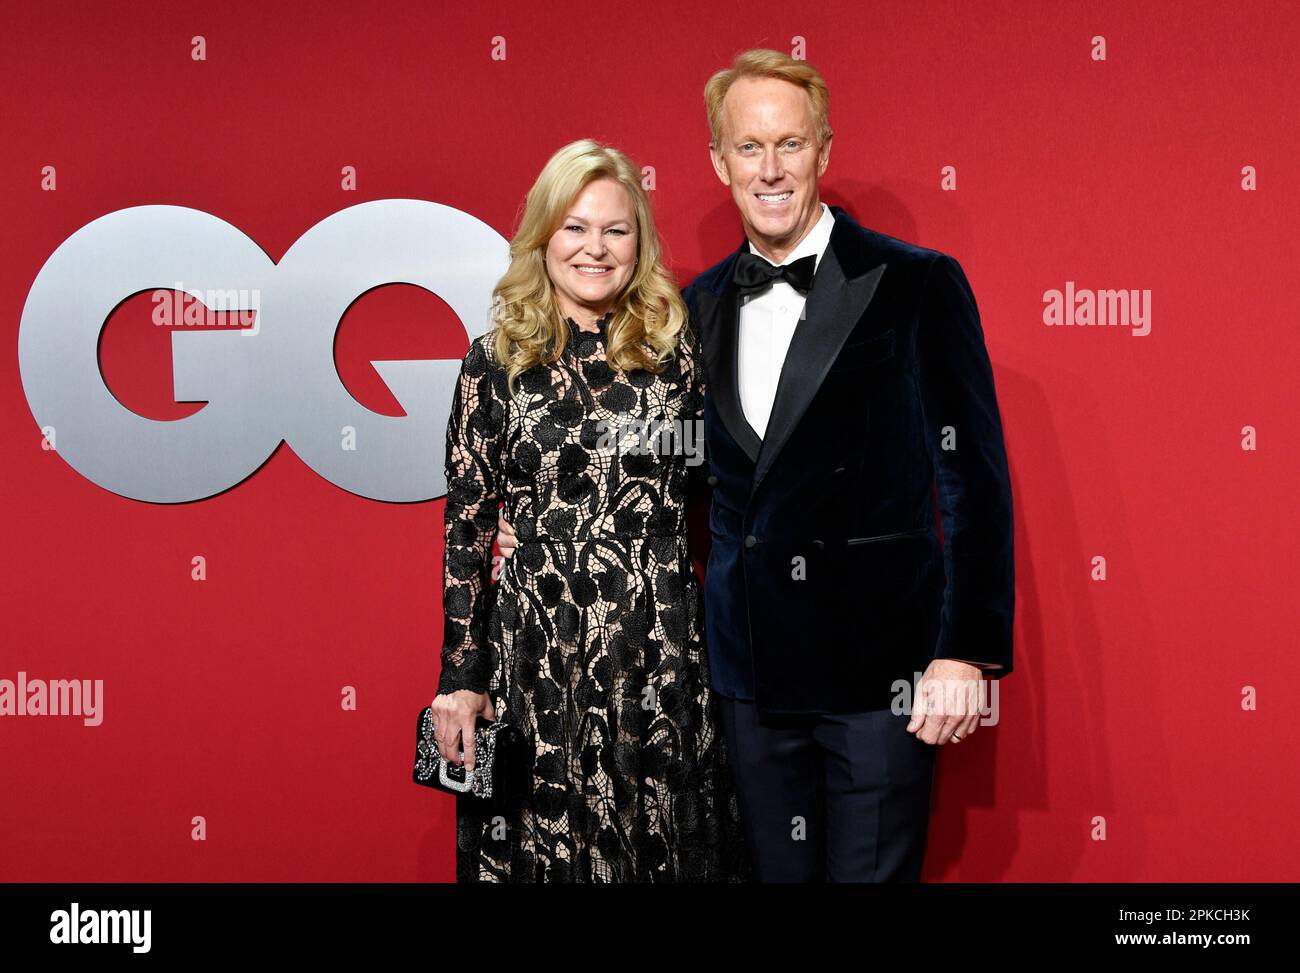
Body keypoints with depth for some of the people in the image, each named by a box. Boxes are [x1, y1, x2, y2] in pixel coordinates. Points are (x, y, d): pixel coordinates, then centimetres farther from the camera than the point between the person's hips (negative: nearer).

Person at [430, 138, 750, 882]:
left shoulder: (677, 348, 4)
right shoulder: (496, 361, 2)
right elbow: (466, 526, 2)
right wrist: (461, 678, -1)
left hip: (663, 652, 1)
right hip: (536, 649, -1)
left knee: (670, 847, 8)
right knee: (546, 848, 8)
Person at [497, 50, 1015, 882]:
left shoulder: (916, 285, -6)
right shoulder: (702, 304, 10)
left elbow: (976, 479, -8)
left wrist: (967, 654, -13)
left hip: (879, 669, -4)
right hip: (750, 673, 5)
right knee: (775, 873, 14)